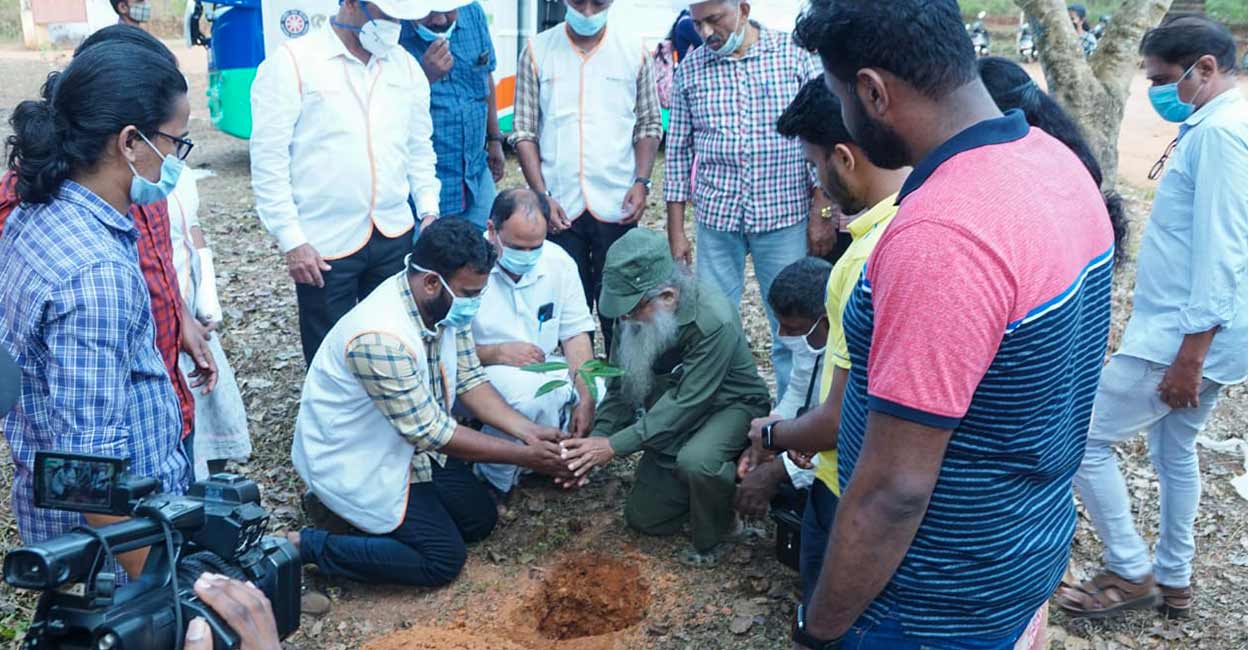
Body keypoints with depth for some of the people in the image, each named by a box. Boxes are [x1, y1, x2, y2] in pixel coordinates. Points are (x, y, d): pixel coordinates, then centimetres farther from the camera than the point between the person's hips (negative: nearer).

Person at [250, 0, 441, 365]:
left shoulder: (405, 64, 8)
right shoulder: (291, 63, -8)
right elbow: (268, 158, -10)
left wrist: (428, 211, 7)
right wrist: (291, 240, -12)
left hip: (394, 235, 5)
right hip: (324, 243, -4)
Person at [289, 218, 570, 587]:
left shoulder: (444, 303, -10)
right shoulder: (381, 338, -35)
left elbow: (469, 379, 0)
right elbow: (431, 431, -28)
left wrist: (528, 431, -13)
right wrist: (524, 456, -22)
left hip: (406, 443, 9)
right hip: (357, 463, -8)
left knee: (481, 519, 9)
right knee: (443, 559, -9)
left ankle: (364, 511, 16)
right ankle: (306, 547, 0)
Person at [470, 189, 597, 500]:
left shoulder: (558, 261, -3)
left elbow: (576, 334, -1)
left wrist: (586, 399, -12)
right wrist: (498, 353, -26)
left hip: (544, 369, 5)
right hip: (483, 371, -5)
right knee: (532, 392, -36)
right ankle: (494, 480, -10)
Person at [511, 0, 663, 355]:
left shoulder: (634, 55, 4)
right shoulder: (537, 51, 2)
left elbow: (649, 125, 10)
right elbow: (524, 130, 2)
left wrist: (641, 182, -3)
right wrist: (542, 196, -6)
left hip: (617, 206, 0)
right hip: (560, 206, 0)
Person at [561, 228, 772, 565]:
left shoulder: (714, 321, -34)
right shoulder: (636, 313, -14)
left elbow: (687, 403, -33)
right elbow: (621, 388, -4)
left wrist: (614, 446, -35)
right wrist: (595, 442, -19)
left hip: (731, 406, -7)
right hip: (676, 415, 7)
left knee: (695, 460, -39)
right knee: (645, 518, 8)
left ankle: (716, 534, -7)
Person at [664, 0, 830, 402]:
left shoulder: (795, 54, -3)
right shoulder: (689, 70, 4)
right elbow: (678, 151, 7)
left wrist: (821, 214, -5)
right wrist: (676, 231, 5)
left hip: (786, 217, -2)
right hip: (716, 218, 2)